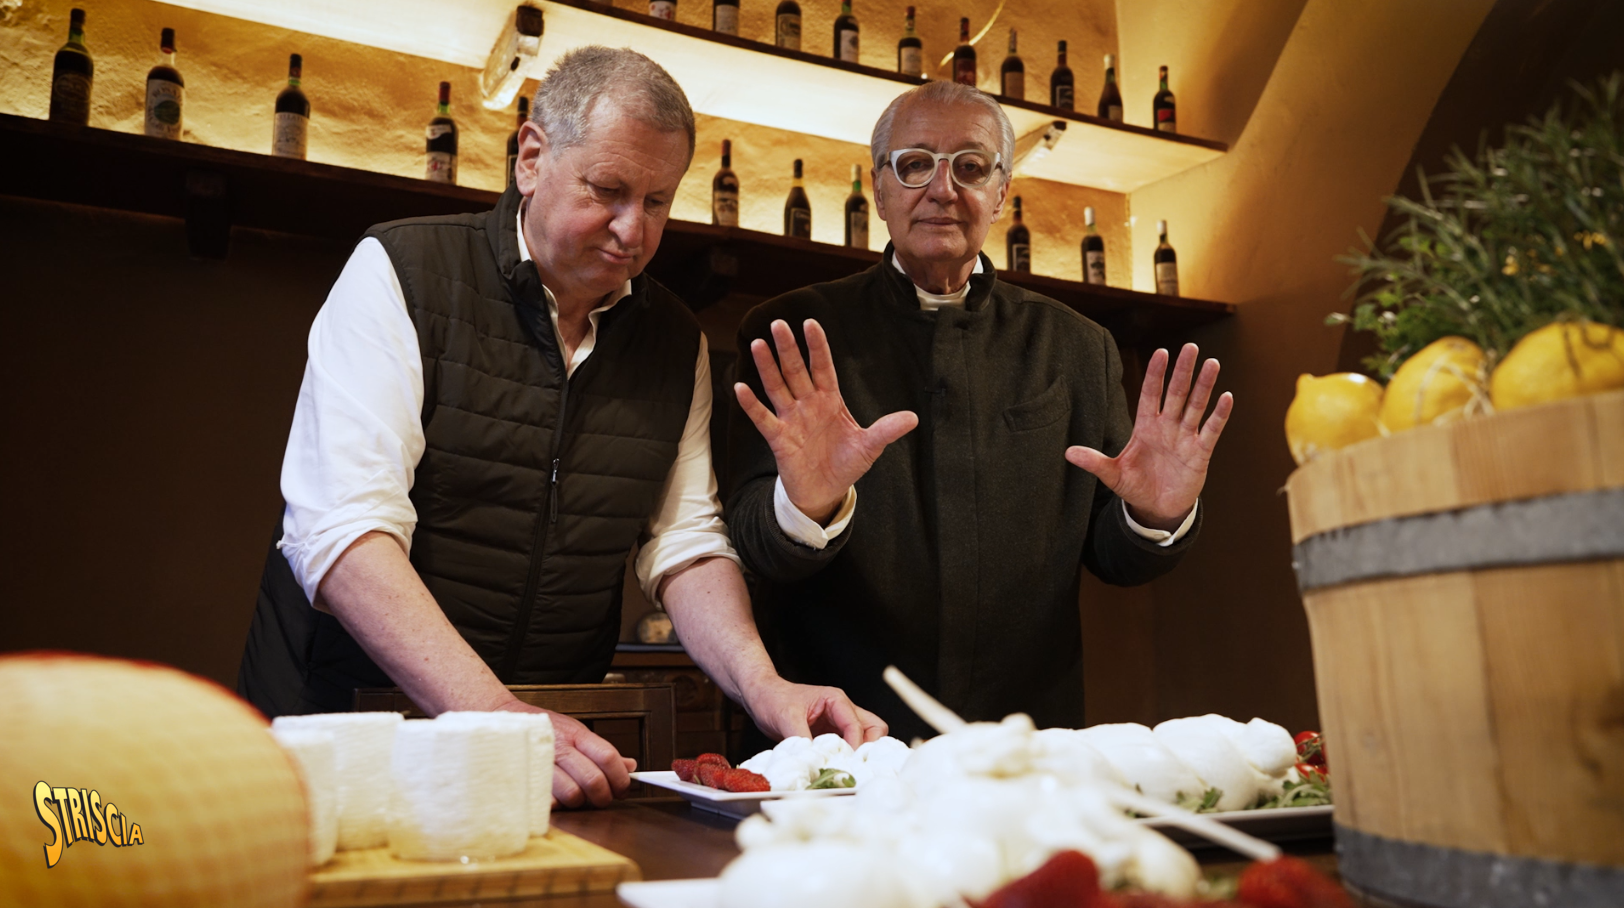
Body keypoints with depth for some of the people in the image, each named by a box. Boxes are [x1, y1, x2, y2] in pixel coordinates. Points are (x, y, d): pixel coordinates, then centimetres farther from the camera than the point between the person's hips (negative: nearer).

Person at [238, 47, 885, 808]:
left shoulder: (676, 342, 7)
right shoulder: (400, 272, -8)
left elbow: (686, 544, 4)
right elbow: (339, 529, -18)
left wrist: (761, 684, -15)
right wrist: (489, 712, -28)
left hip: (554, 731, 3)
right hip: (349, 716, -2)